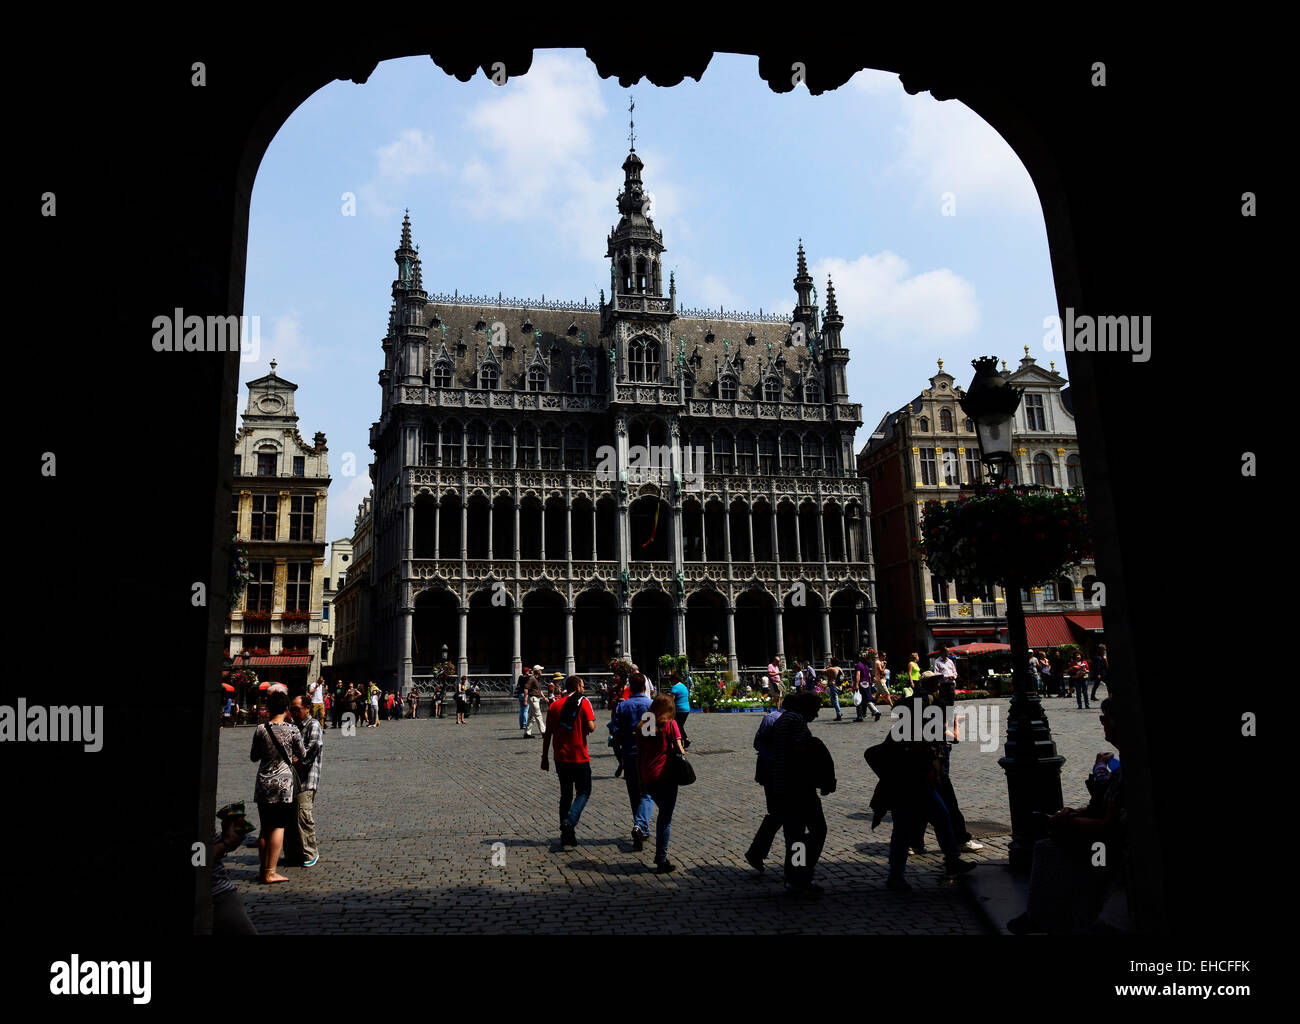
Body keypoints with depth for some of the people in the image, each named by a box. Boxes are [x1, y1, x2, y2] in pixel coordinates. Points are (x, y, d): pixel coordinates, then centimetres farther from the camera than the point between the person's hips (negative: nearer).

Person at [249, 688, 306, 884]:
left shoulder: (260, 730, -4)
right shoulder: (291, 730, -9)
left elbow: (253, 757, 7)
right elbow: (302, 755, 4)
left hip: (263, 783, 3)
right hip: (283, 782, -3)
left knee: (265, 827, 13)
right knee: (278, 827, 1)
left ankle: (264, 868, 20)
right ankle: (271, 872, -2)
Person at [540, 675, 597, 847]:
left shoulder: (554, 705, 7)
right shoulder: (583, 702, -6)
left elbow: (547, 734, 8)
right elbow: (591, 727, -17)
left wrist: (544, 758, 14)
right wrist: (593, 724, 7)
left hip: (561, 758, 4)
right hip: (580, 757, -4)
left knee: (565, 794, 15)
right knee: (584, 792, 10)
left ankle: (565, 835, 13)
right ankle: (570, 821, -13)